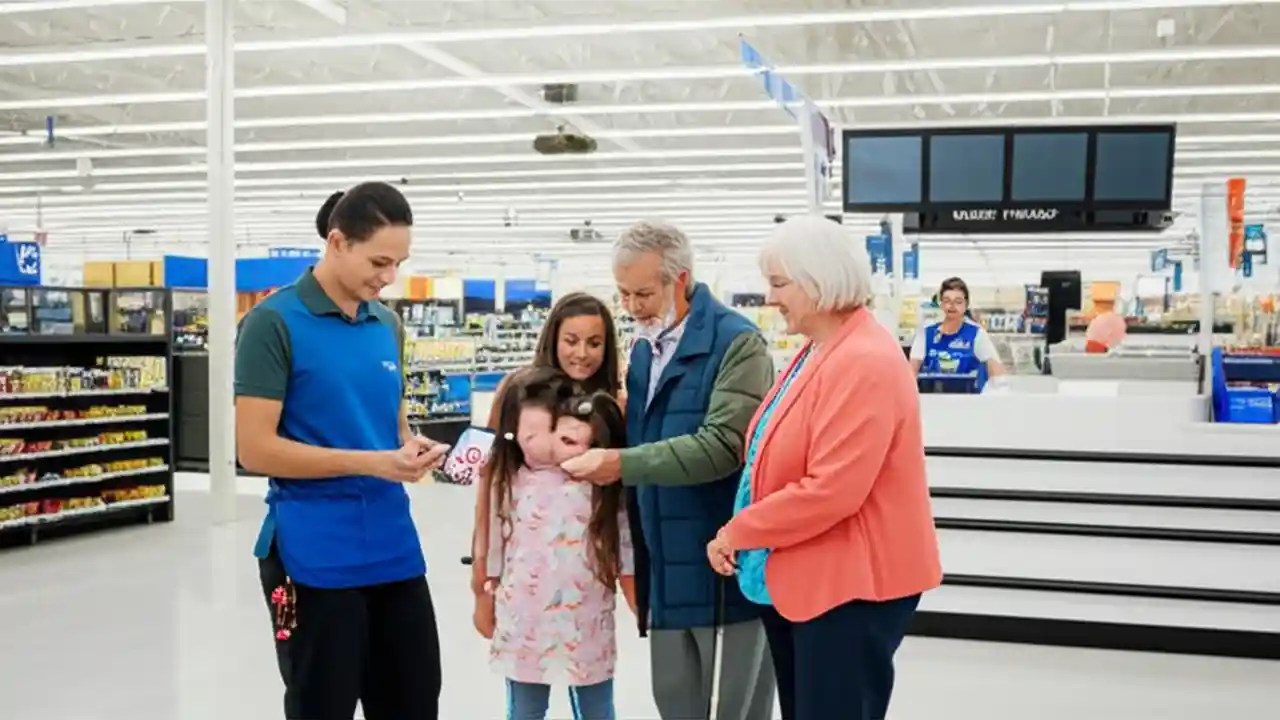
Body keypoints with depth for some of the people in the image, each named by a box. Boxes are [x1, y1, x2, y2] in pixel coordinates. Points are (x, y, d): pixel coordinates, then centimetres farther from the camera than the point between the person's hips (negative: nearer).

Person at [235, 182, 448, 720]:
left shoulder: (387, 326, 10)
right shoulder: (274, 323, -9)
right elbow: (256, 449, -14)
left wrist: (414, 449, -3)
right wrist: (371, 463, -20)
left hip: (394, 549, 6)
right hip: (315, 557, -6)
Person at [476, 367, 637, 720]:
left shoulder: (602, 483, -6)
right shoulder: (508, 483, -2)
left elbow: (624, 549, -2)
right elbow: (495, 548, 7)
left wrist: (642, 611, -2)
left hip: (586, 628, -1)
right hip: (523, 628, 1)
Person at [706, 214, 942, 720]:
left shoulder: (866, 363, -21)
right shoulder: (818, 352, 12)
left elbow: (830, 490, -27)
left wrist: (738, 531, -15)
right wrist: (741, 536, 6)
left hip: (850, 584, -10)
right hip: (797, 579, 10)